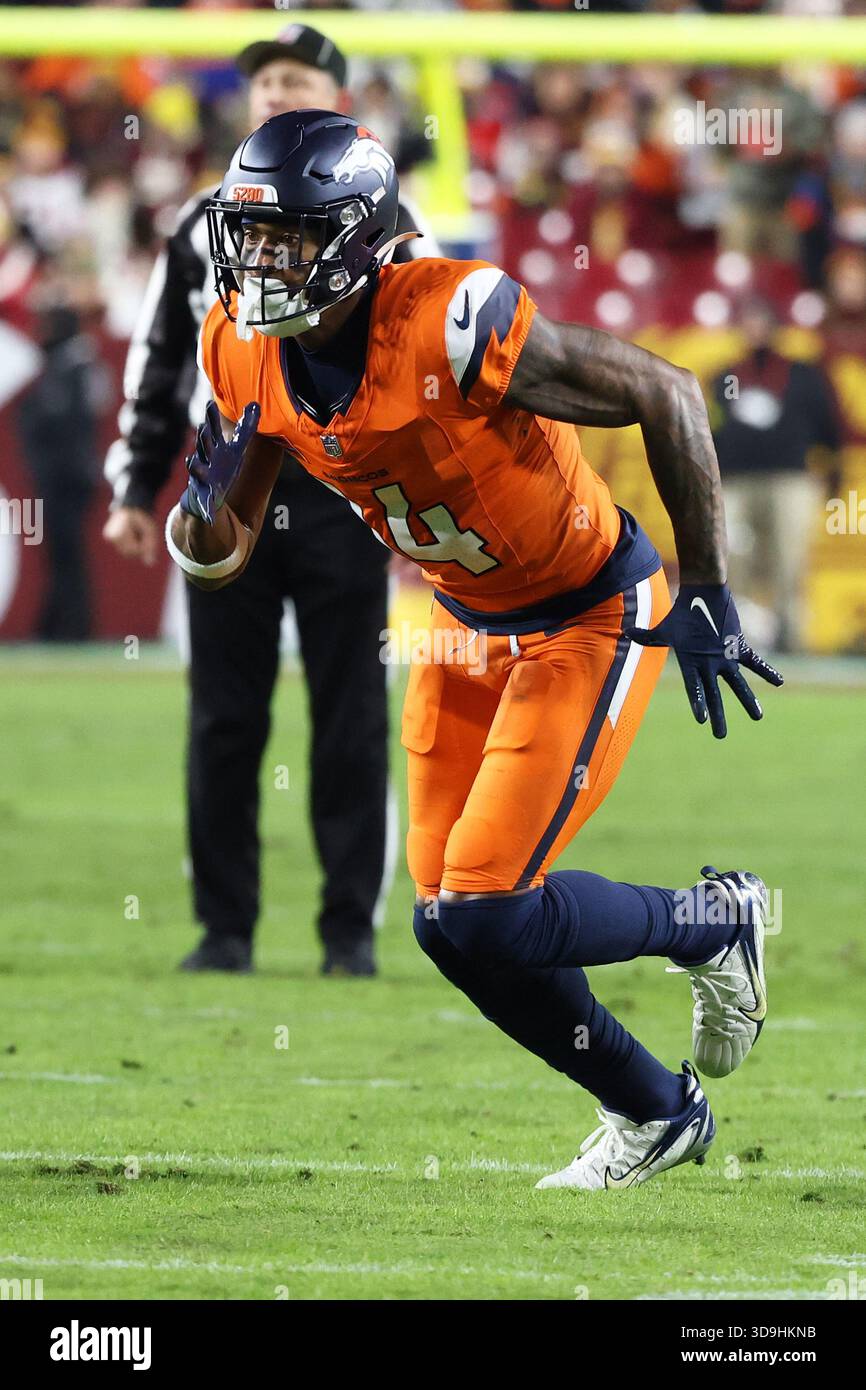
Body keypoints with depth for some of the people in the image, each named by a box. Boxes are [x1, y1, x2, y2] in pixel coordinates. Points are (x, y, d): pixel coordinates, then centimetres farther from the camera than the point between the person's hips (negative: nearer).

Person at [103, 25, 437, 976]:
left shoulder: (380, 221, 2)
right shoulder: (203, 225, 13)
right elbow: (158, 364, 17)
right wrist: (134, 490, 10)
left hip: (341, 495, -3)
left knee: (351, 723, -1)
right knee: (222, 723, 2)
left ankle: (351, 931, 5)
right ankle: (225, 927, 9)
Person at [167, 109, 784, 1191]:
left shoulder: (451, 327, -32)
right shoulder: (248, 355, -10)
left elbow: (666, 394, -22)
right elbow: (216, 558, 0)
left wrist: (703, 593, -19)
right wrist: (203, 500, -25)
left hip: (587, 622, -7)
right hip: (466, 628, 7)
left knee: (487, 918, -13)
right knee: (452, 921, 5)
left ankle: (713, 923, 16)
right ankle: (655, 1112, 27)